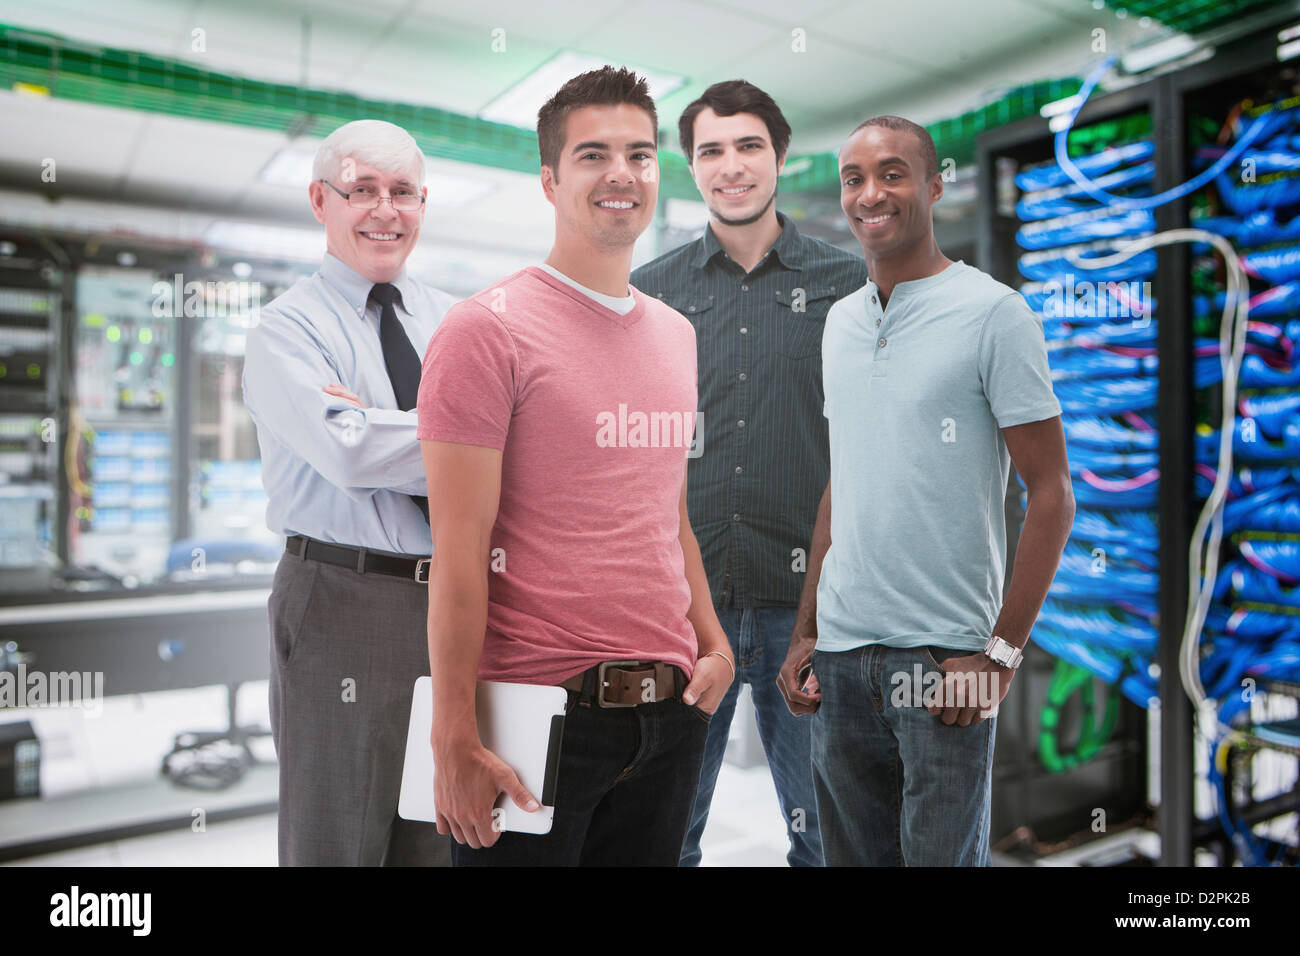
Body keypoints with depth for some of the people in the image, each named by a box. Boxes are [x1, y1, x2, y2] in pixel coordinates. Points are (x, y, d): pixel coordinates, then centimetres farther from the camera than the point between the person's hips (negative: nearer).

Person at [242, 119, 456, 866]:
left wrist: (382, 425, -16)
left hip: (459, 599, 4)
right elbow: (350, 453, -20)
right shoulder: (289, 327, -2)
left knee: (443, 837, 16)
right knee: (339, 839, 9)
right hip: (345, 602, -4)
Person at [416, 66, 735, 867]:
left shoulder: (676, 335, 11)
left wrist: (713, 643, 5)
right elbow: (459, 553, -13)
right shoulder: (487, 330, -9)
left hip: (670, 710, 6)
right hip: (538, 708, -6)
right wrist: (456, 741, -14)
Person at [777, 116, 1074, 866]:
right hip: (841, 647, 6)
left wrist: (1002, 652, -12)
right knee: (852, 853, 17)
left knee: (942, 853, 8)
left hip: (945, 654, -5)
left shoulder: (994, 313, -7)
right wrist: (806, 630, 11)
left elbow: (1053, 495, -7)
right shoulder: (840, 322, 10)